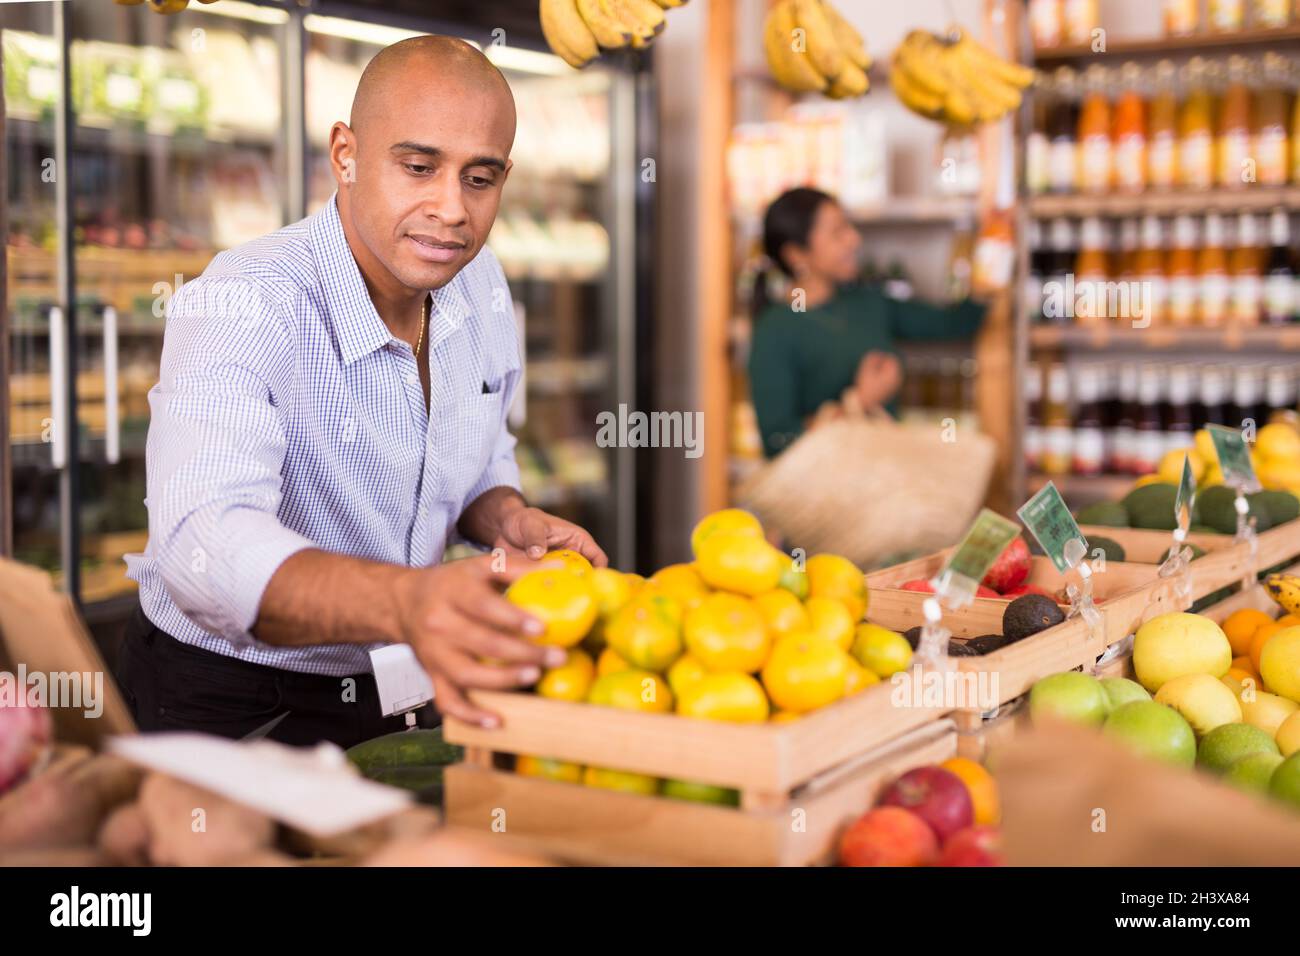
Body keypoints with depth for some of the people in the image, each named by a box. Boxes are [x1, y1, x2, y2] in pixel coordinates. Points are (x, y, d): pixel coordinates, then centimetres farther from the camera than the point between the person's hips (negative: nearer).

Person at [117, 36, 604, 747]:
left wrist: (506, 519, -9)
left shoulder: (479, 285, -1)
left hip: (387, 691, 5)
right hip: (223, 705, -5)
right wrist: (405, 601, -59)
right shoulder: (242, 307, -25)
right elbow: (203, 542, -41)